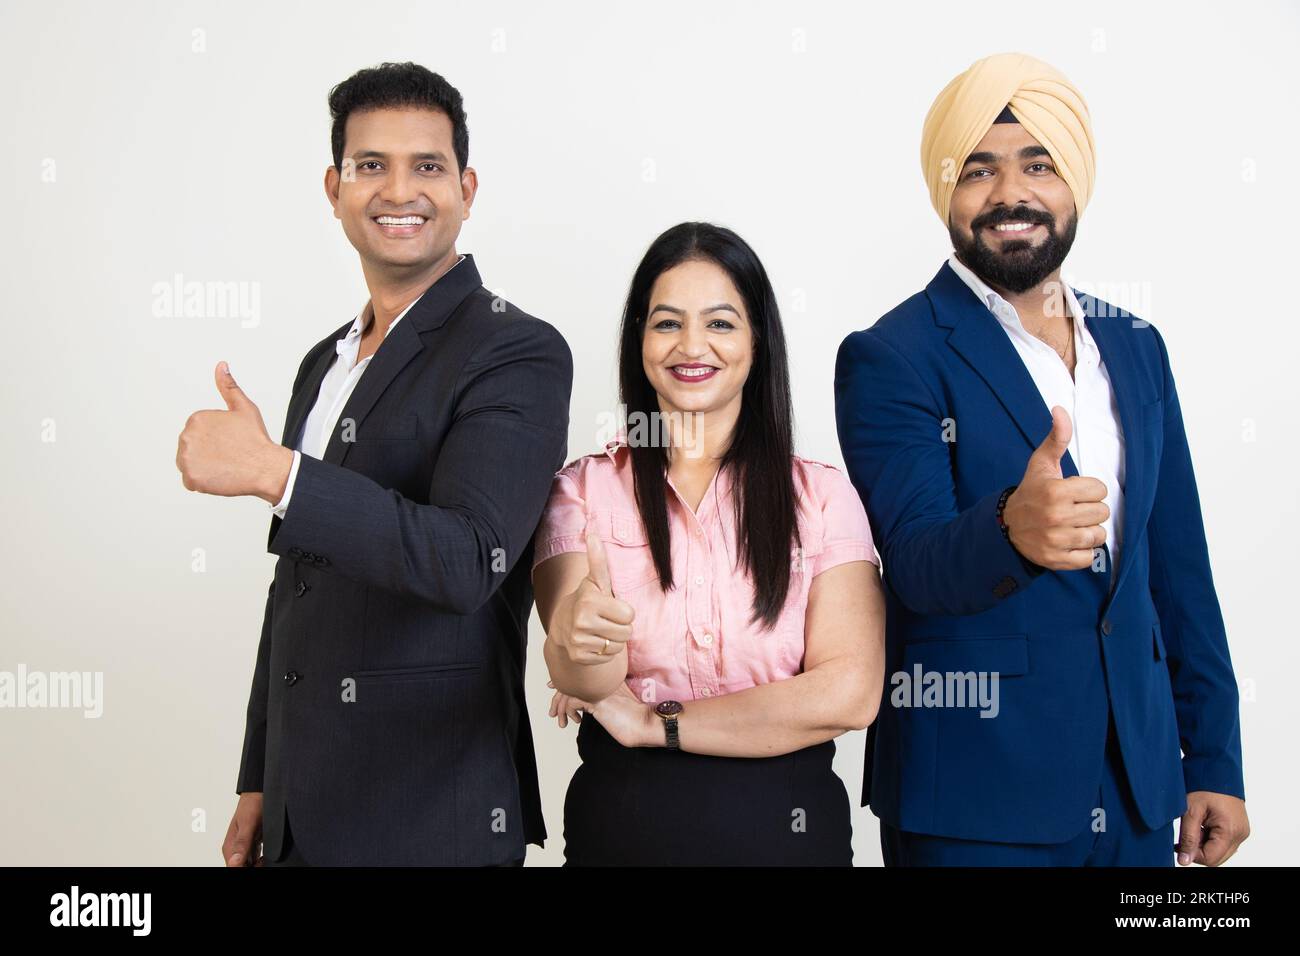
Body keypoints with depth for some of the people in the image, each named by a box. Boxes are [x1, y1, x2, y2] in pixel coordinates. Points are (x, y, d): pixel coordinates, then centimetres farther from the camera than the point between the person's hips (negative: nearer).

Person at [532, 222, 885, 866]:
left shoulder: (822, 494, -3)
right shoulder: (582, 490, -3)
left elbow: (850, 693, -13)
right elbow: (582, 681, -15)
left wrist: (657, 723, -11)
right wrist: (579, 639, -38)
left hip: (786, 827, 0)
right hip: (620, 824, 0)